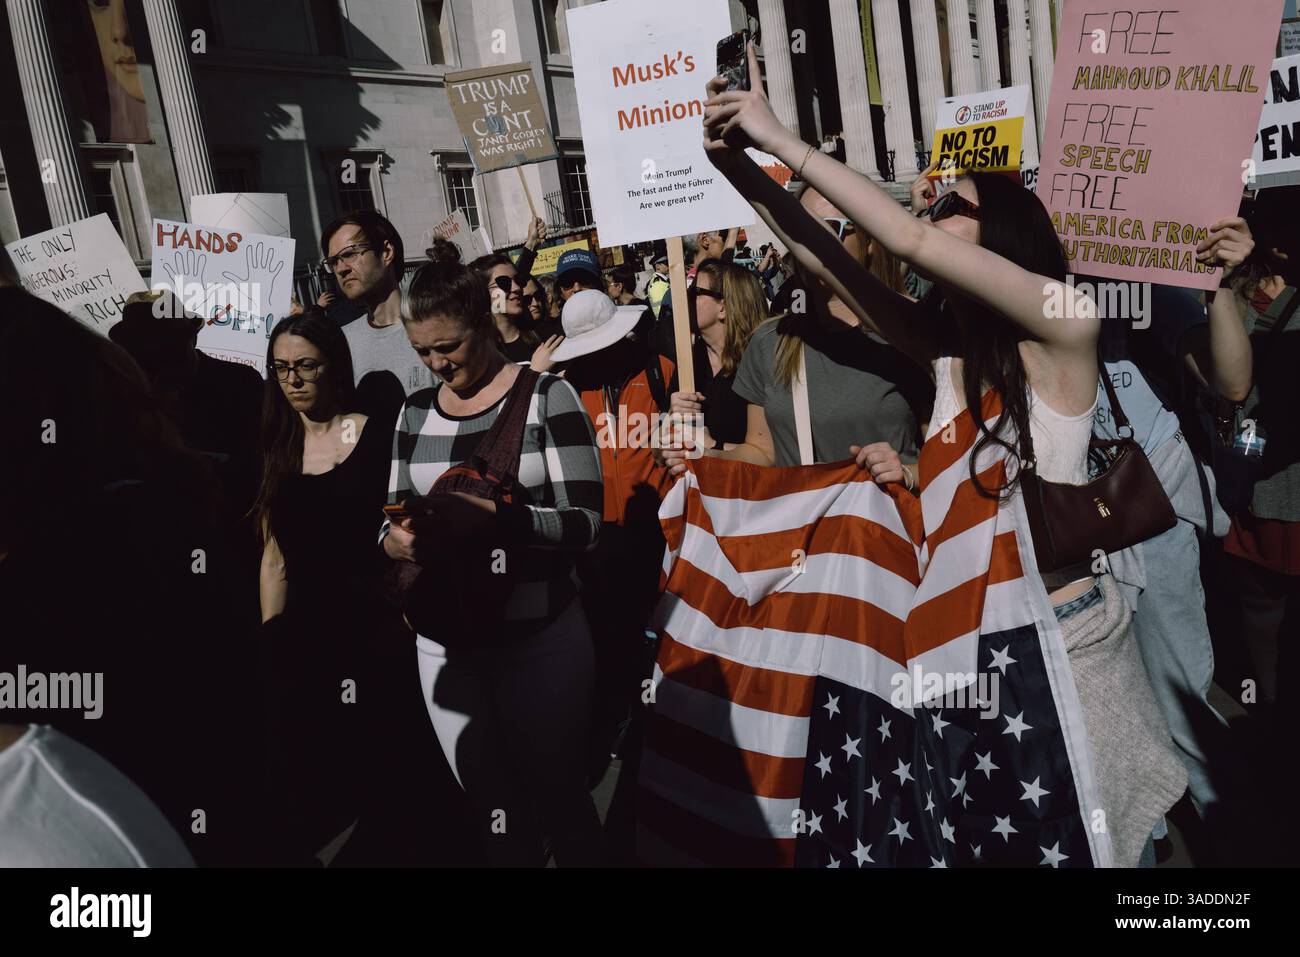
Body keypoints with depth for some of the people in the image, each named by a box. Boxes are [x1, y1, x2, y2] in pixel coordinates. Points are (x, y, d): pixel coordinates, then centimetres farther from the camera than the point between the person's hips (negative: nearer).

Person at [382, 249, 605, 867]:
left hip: (540, 637, -4)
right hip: (445, 643, 4)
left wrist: (498, 516, -29)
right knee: (494, 811, 14)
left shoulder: (547, 396, -6)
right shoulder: (415, 412, 8)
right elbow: (393, 515, 11)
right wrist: (393, 540, -13)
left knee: (557, 798, 9)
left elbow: (585, 522, -13)